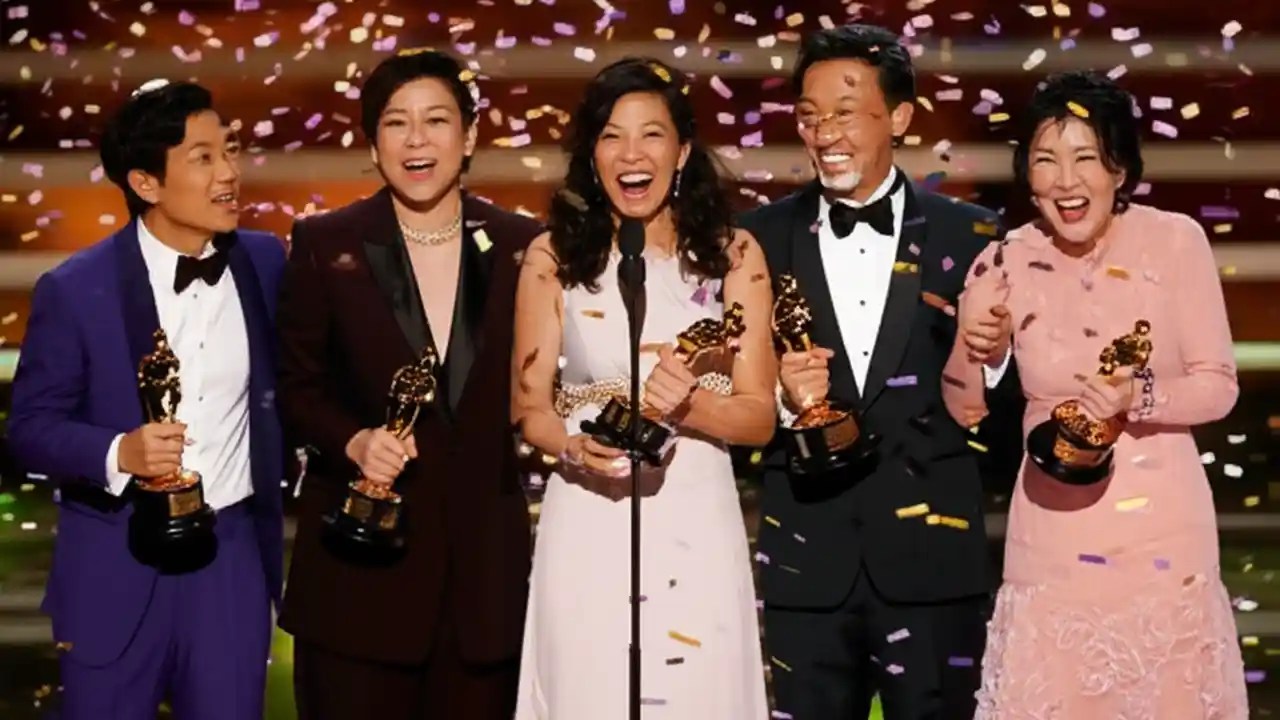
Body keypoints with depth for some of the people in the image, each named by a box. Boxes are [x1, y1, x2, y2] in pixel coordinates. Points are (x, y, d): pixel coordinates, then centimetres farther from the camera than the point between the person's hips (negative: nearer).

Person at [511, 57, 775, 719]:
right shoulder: (553, 257, 1)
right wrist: (576, 446, -17)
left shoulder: (734, 254, 2)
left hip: (696, 528, 1)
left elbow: (760, 415, 0)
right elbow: (528, 407, 4)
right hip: (587, 532, 0)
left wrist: (689, 405, -20)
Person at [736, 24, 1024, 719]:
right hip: (805, 563, 1)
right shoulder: (760, 238, 5)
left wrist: (990, 356, -17)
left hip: (932, 556, -1)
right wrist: (780, 399, -15)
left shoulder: (969, 235, 3)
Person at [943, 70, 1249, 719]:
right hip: (1054, 535, 1)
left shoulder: (1175, 241, -8)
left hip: (1165, 529, -1)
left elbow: (1220, 386, -5)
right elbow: (966, 412, 3)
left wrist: (1141, 395, -23)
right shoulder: (1008, 263, -5)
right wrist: (970, 350, -17)